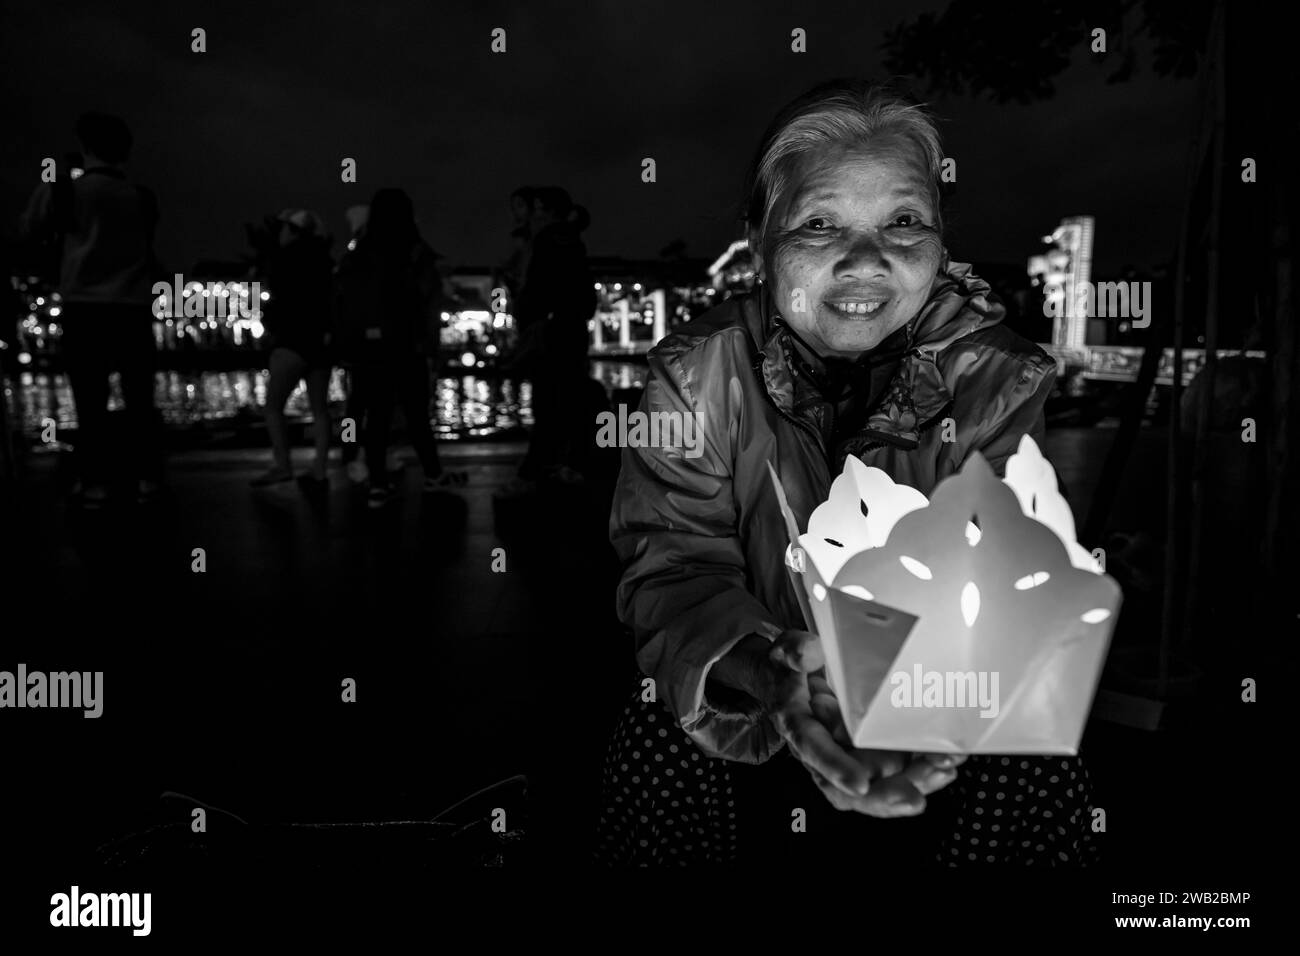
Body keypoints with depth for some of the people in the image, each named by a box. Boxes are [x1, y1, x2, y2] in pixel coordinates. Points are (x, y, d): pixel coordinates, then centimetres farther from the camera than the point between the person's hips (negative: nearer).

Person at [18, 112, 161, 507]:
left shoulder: (65, 188, 0)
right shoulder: (142, 197, 8)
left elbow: (28, 232, 11)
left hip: (84, 307, -2)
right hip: (134, 309, 2)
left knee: (91, 400, 1)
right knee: (139, 399, 5)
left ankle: (94, 483, 0)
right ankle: (146, 478, 3)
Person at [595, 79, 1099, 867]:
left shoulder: (1001, 383, -10)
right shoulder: (697, 375, -11)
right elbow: (676, 571, -17)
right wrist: (772, 675, -39)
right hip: (751, 720, 0)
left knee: (1036, 774, -24)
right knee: (664, 742, -27)